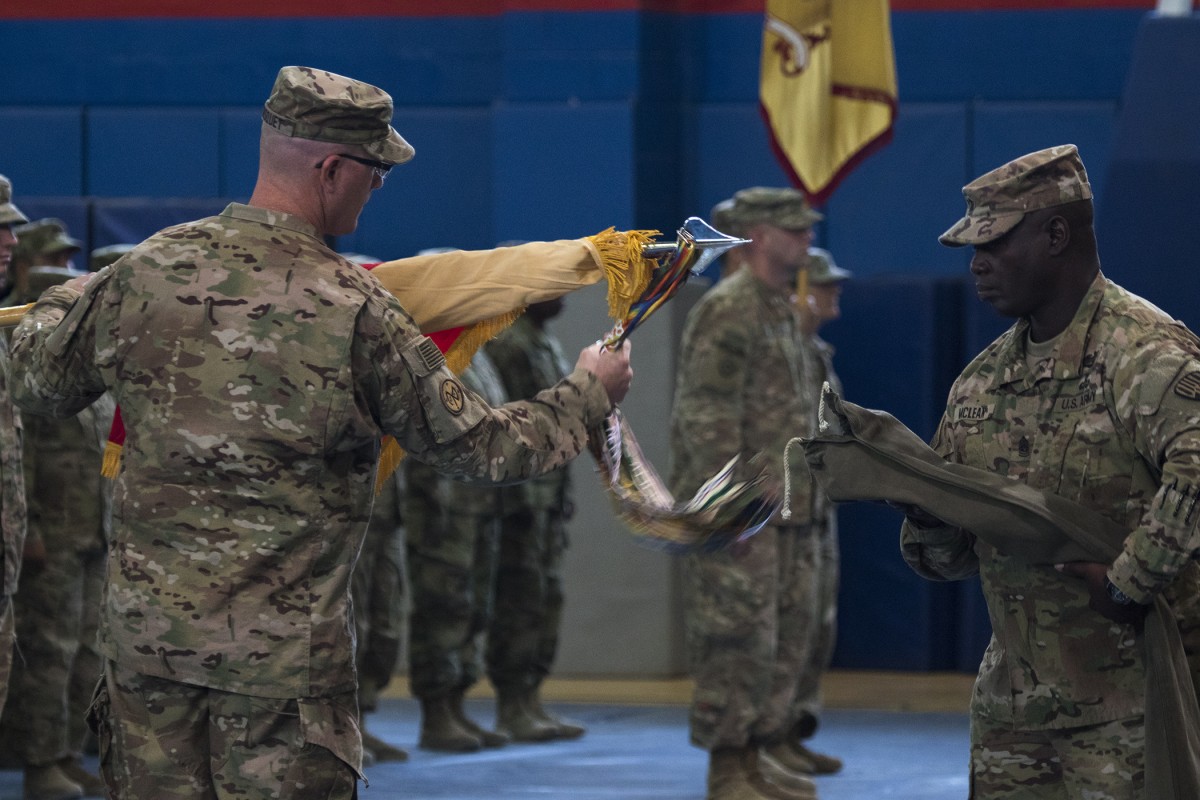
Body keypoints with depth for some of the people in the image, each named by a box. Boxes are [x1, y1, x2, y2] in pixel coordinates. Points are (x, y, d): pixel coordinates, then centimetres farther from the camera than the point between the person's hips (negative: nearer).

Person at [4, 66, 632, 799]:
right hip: (286, 643, -4)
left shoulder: (149, 270, -2)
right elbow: (475, 445, -5)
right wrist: (588, 396, 12)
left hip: (147, 622, 4)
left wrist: (66, 300, 35)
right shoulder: (355, 309, -13)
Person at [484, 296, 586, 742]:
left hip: (549, 495, 9)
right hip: (520, 494, -9)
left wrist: (564, 495, 19)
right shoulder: (504, 343, -12)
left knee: (548, 600, 8)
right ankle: (511, 709, -5)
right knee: (519, 600, -8)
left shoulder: (548, 345, 19)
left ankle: (531, 701, 12)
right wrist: (517, 497, -22)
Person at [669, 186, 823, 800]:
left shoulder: (784, 311, 17)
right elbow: (705, 417, -19)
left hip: (783, 512, 10)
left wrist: (802, 498, 20)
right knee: (737, 641, -7)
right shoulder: (726, 311, -13)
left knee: (788, 638, 11)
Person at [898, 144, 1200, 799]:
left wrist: (1129, 583, -30)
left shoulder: (1143, 353, -16)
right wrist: (924, 509, -6)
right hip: (1010, 703, 7)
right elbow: (945, 561, 16)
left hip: (1125, 704, -7)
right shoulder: (982, 381, 11)